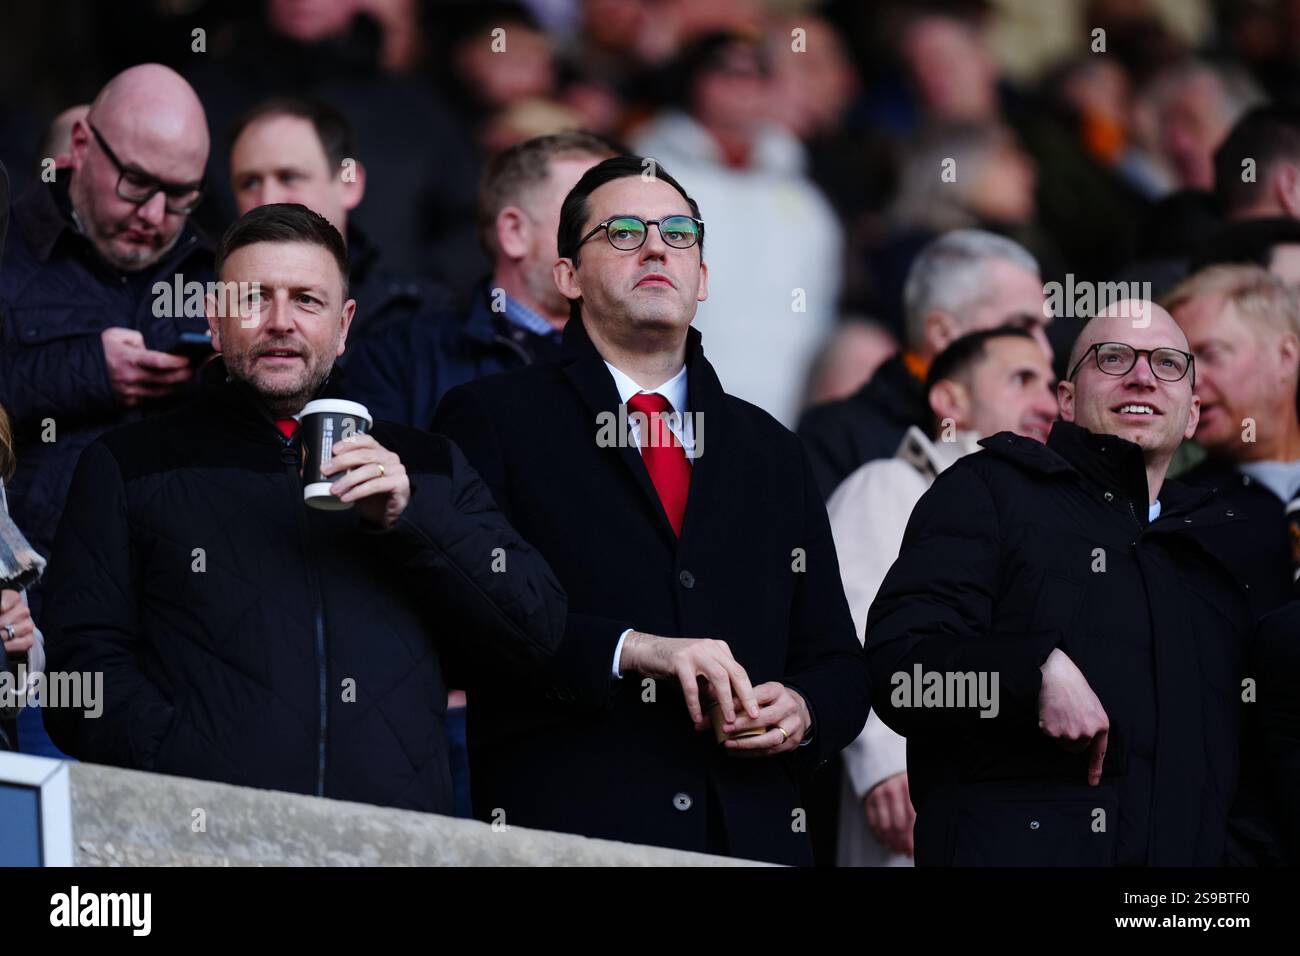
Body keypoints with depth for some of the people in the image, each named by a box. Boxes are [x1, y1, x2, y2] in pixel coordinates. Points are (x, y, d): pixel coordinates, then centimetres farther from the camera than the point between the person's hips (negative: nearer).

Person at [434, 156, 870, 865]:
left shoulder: (768, 453, 20)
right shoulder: (491, 421, 6)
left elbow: (838, 665, 21)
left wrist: (802, 712, -1)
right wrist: (629, 650, -17)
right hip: (566, 829, -4)